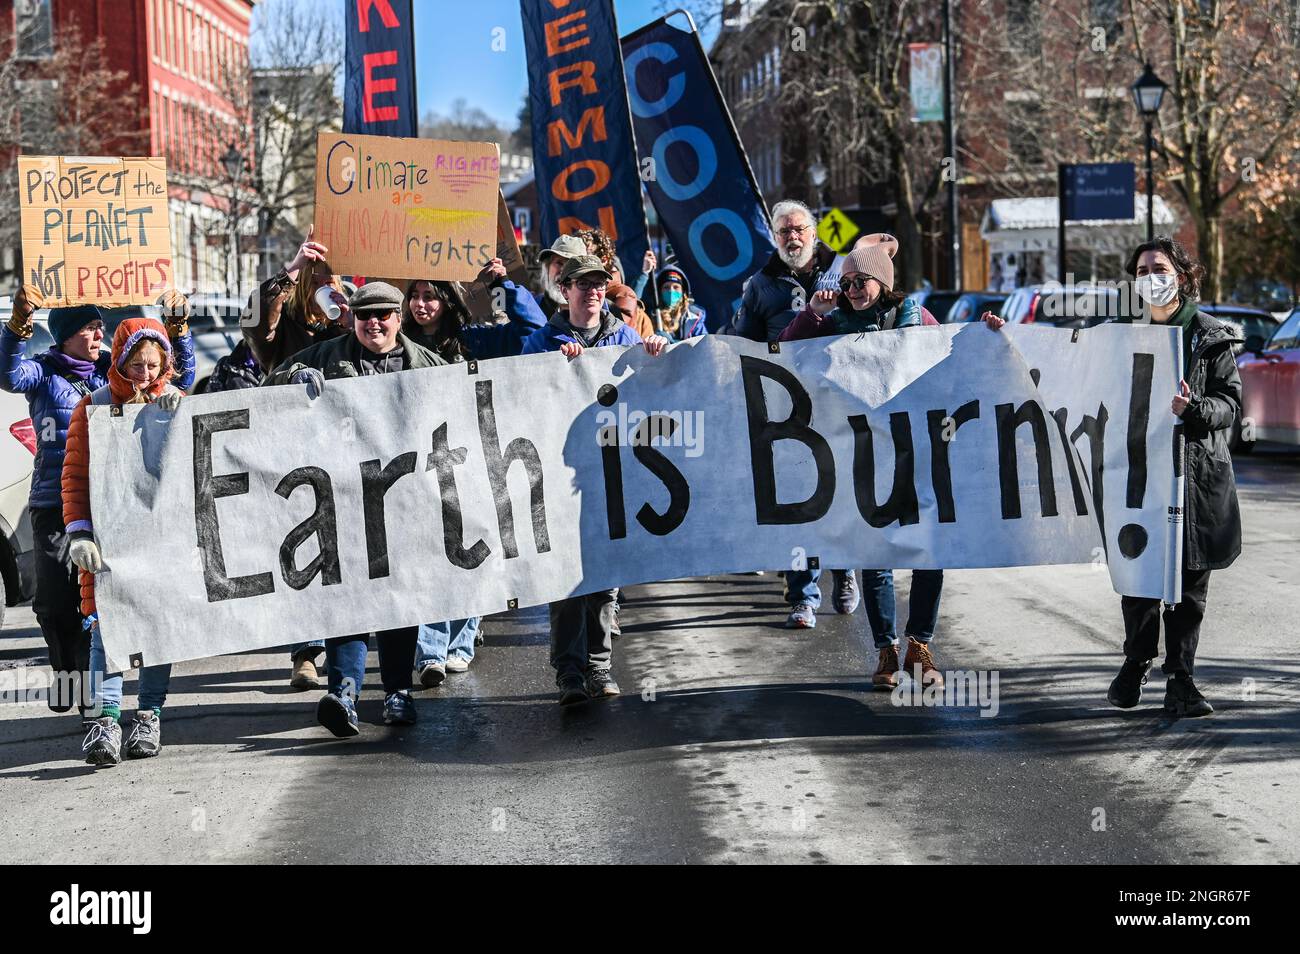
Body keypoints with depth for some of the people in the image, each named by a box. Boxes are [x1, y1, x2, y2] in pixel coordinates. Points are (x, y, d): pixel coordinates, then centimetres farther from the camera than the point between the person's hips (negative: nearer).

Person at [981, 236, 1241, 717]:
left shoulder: (1211, 337, 4)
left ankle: (1180, 680, 11)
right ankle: (1136, 664, 24)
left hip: (1198, 474, -1)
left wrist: (1193, 409, -19)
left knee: (1190, 583, 2)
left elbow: (1230, 402, 1)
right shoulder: (1119, 332, 10)